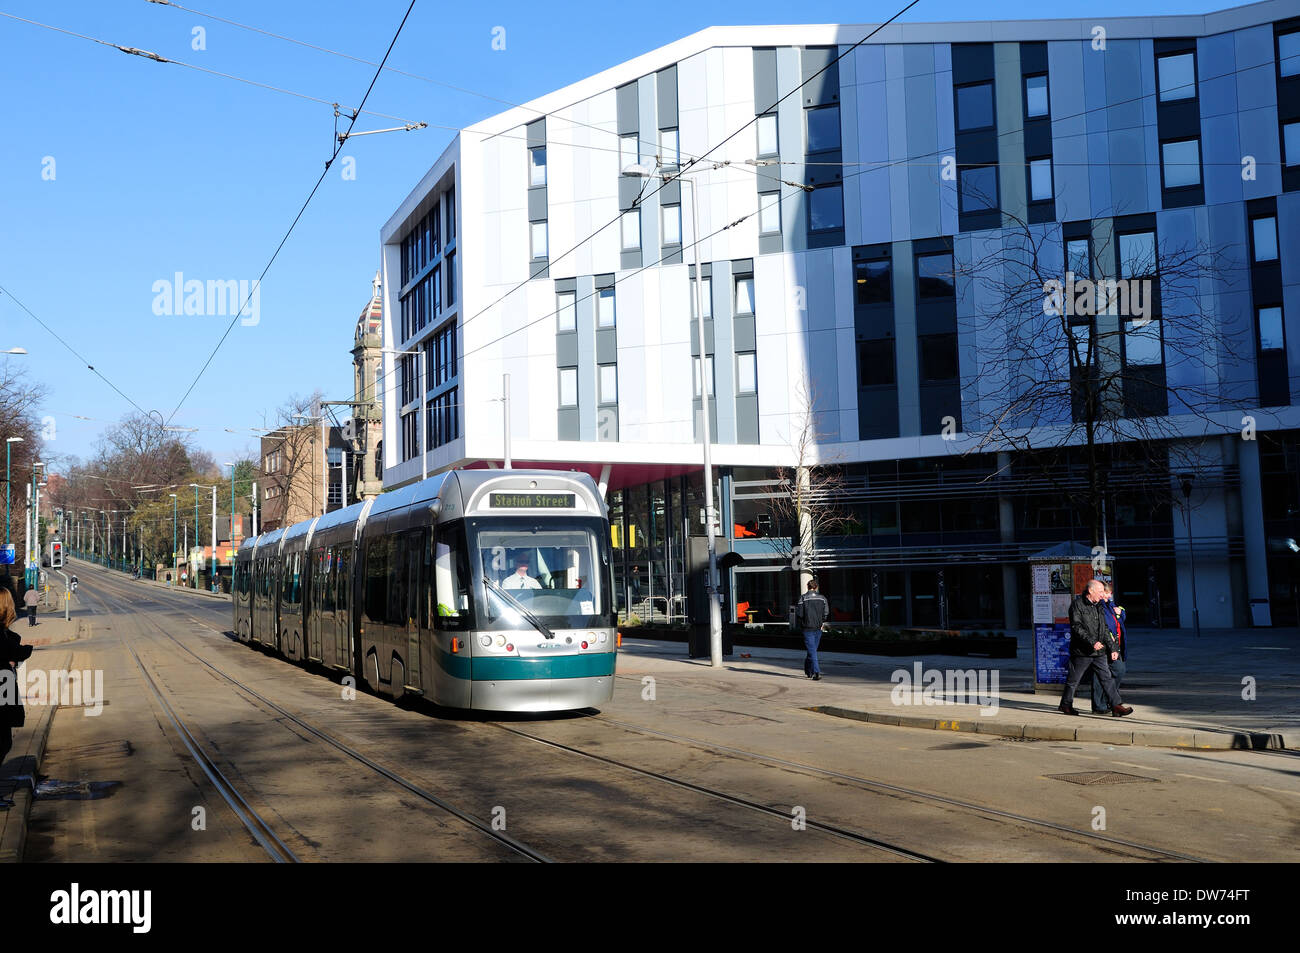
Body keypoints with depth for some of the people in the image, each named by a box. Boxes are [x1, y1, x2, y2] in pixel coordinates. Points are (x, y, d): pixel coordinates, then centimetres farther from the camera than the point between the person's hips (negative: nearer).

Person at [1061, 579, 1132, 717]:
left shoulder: (1098, 606, 15)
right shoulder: (1077, 604, -8)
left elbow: (1104, 628, 22)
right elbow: (1077, 627, -16)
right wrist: (1092, 642, -22)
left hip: (1098, 652, 6)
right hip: (1082, 651, -6)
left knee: (1106, 677, 0)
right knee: (1073, 680, 4)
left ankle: (1117, 706, -1)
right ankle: (1066, 704, 18)